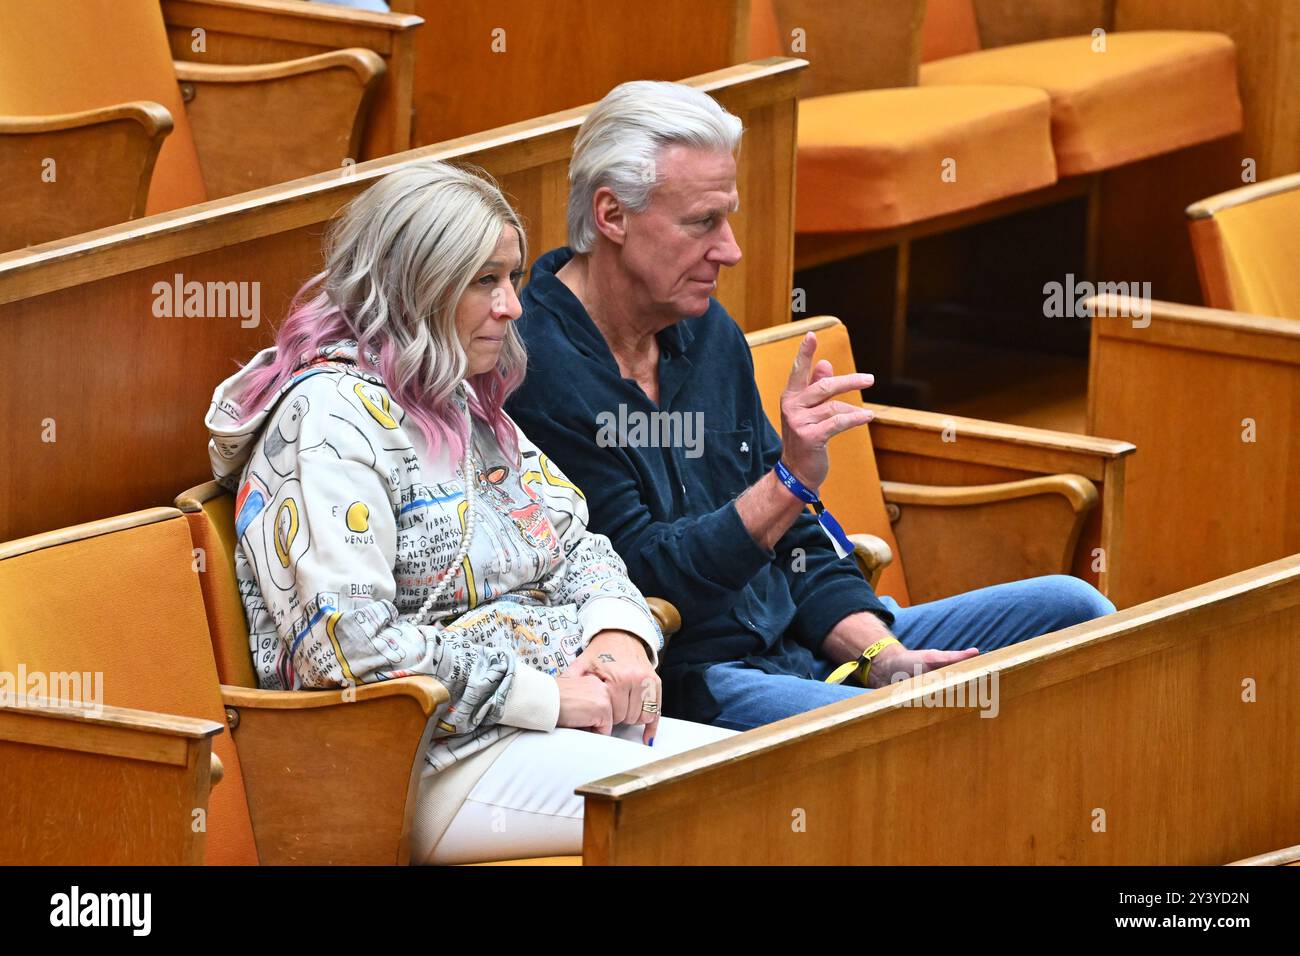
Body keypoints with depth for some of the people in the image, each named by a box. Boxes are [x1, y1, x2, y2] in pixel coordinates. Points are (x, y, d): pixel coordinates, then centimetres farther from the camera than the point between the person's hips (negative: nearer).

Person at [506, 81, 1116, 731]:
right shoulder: (537, 375, -16)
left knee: (1068, 606, 3)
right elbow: (641, 579, -19)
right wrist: (790, 481, -26)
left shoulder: (707, 331, 13)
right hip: (680, 682, -9)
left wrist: (879, 654, 1)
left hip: (795, 646, 9)